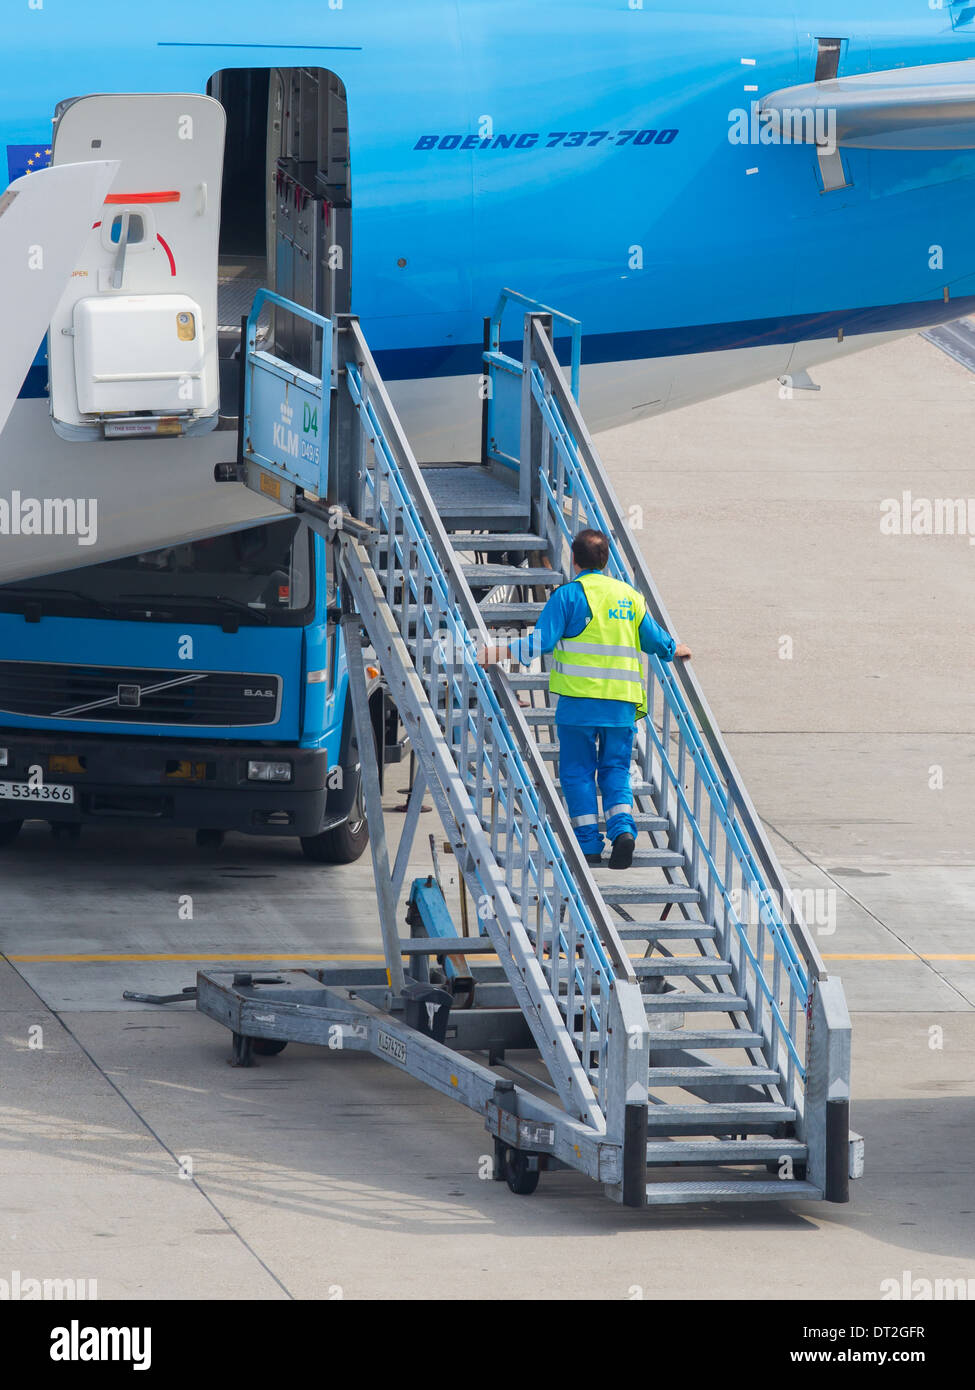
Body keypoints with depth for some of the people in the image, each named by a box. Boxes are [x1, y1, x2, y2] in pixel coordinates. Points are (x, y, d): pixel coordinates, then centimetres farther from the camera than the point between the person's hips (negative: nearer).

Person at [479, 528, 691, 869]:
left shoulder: (569, 595, -4)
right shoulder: (629, 597, 12)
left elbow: (541, 641, -13)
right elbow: (654, 640, 22)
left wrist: (501, 652, -9)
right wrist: (673, 650, 42)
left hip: (580, 699, -4)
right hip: (621, 702, 4)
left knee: (578, 773, 5)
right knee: (615, 771, 10)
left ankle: (589, 844, 0)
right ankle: (622, 827, -12)